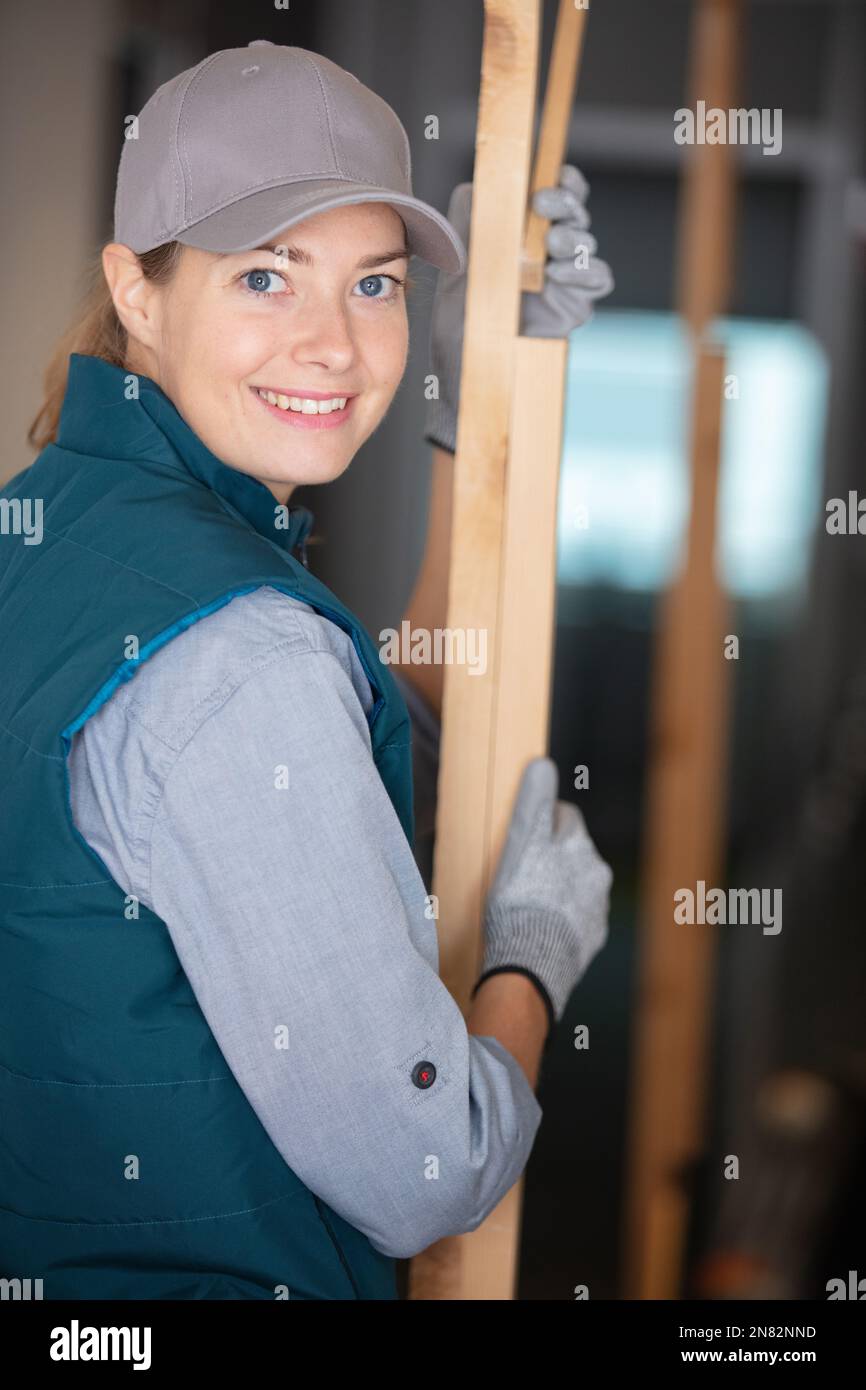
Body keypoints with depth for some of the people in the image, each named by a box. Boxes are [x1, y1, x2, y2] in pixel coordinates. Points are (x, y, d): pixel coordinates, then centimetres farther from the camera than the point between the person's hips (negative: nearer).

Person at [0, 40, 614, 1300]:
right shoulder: (231, 653, -27)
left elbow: (406, 731, 11)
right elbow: (422, 1176, -24)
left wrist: (478, 405, 6)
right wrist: (537, 949, -4)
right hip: (198, 1270, -8)